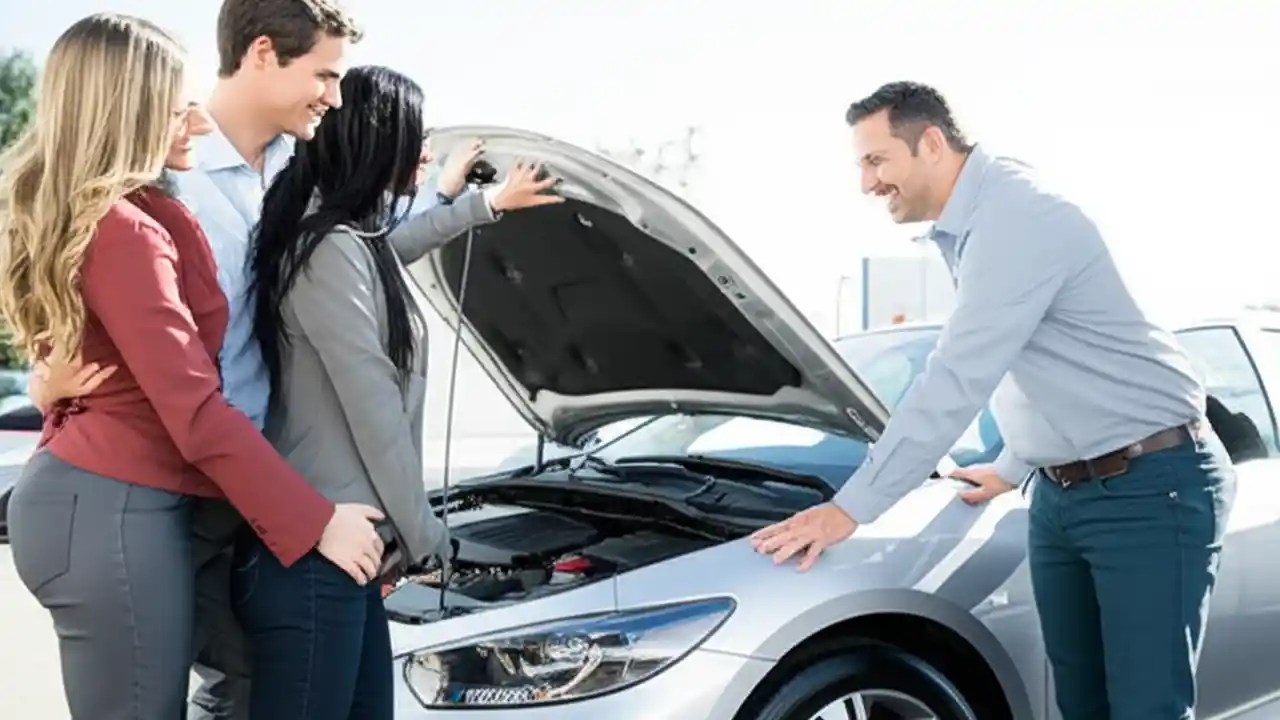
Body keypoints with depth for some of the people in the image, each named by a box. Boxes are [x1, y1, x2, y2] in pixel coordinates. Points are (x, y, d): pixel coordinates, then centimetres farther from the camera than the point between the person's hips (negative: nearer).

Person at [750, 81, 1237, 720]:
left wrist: (850, 509, -25)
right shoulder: (966, 228, 9)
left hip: (1150, 488, -10)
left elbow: (954, 383, -27)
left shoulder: (1017, 217, -22)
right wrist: (1014, 468, 22)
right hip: (1060, 492, 10)